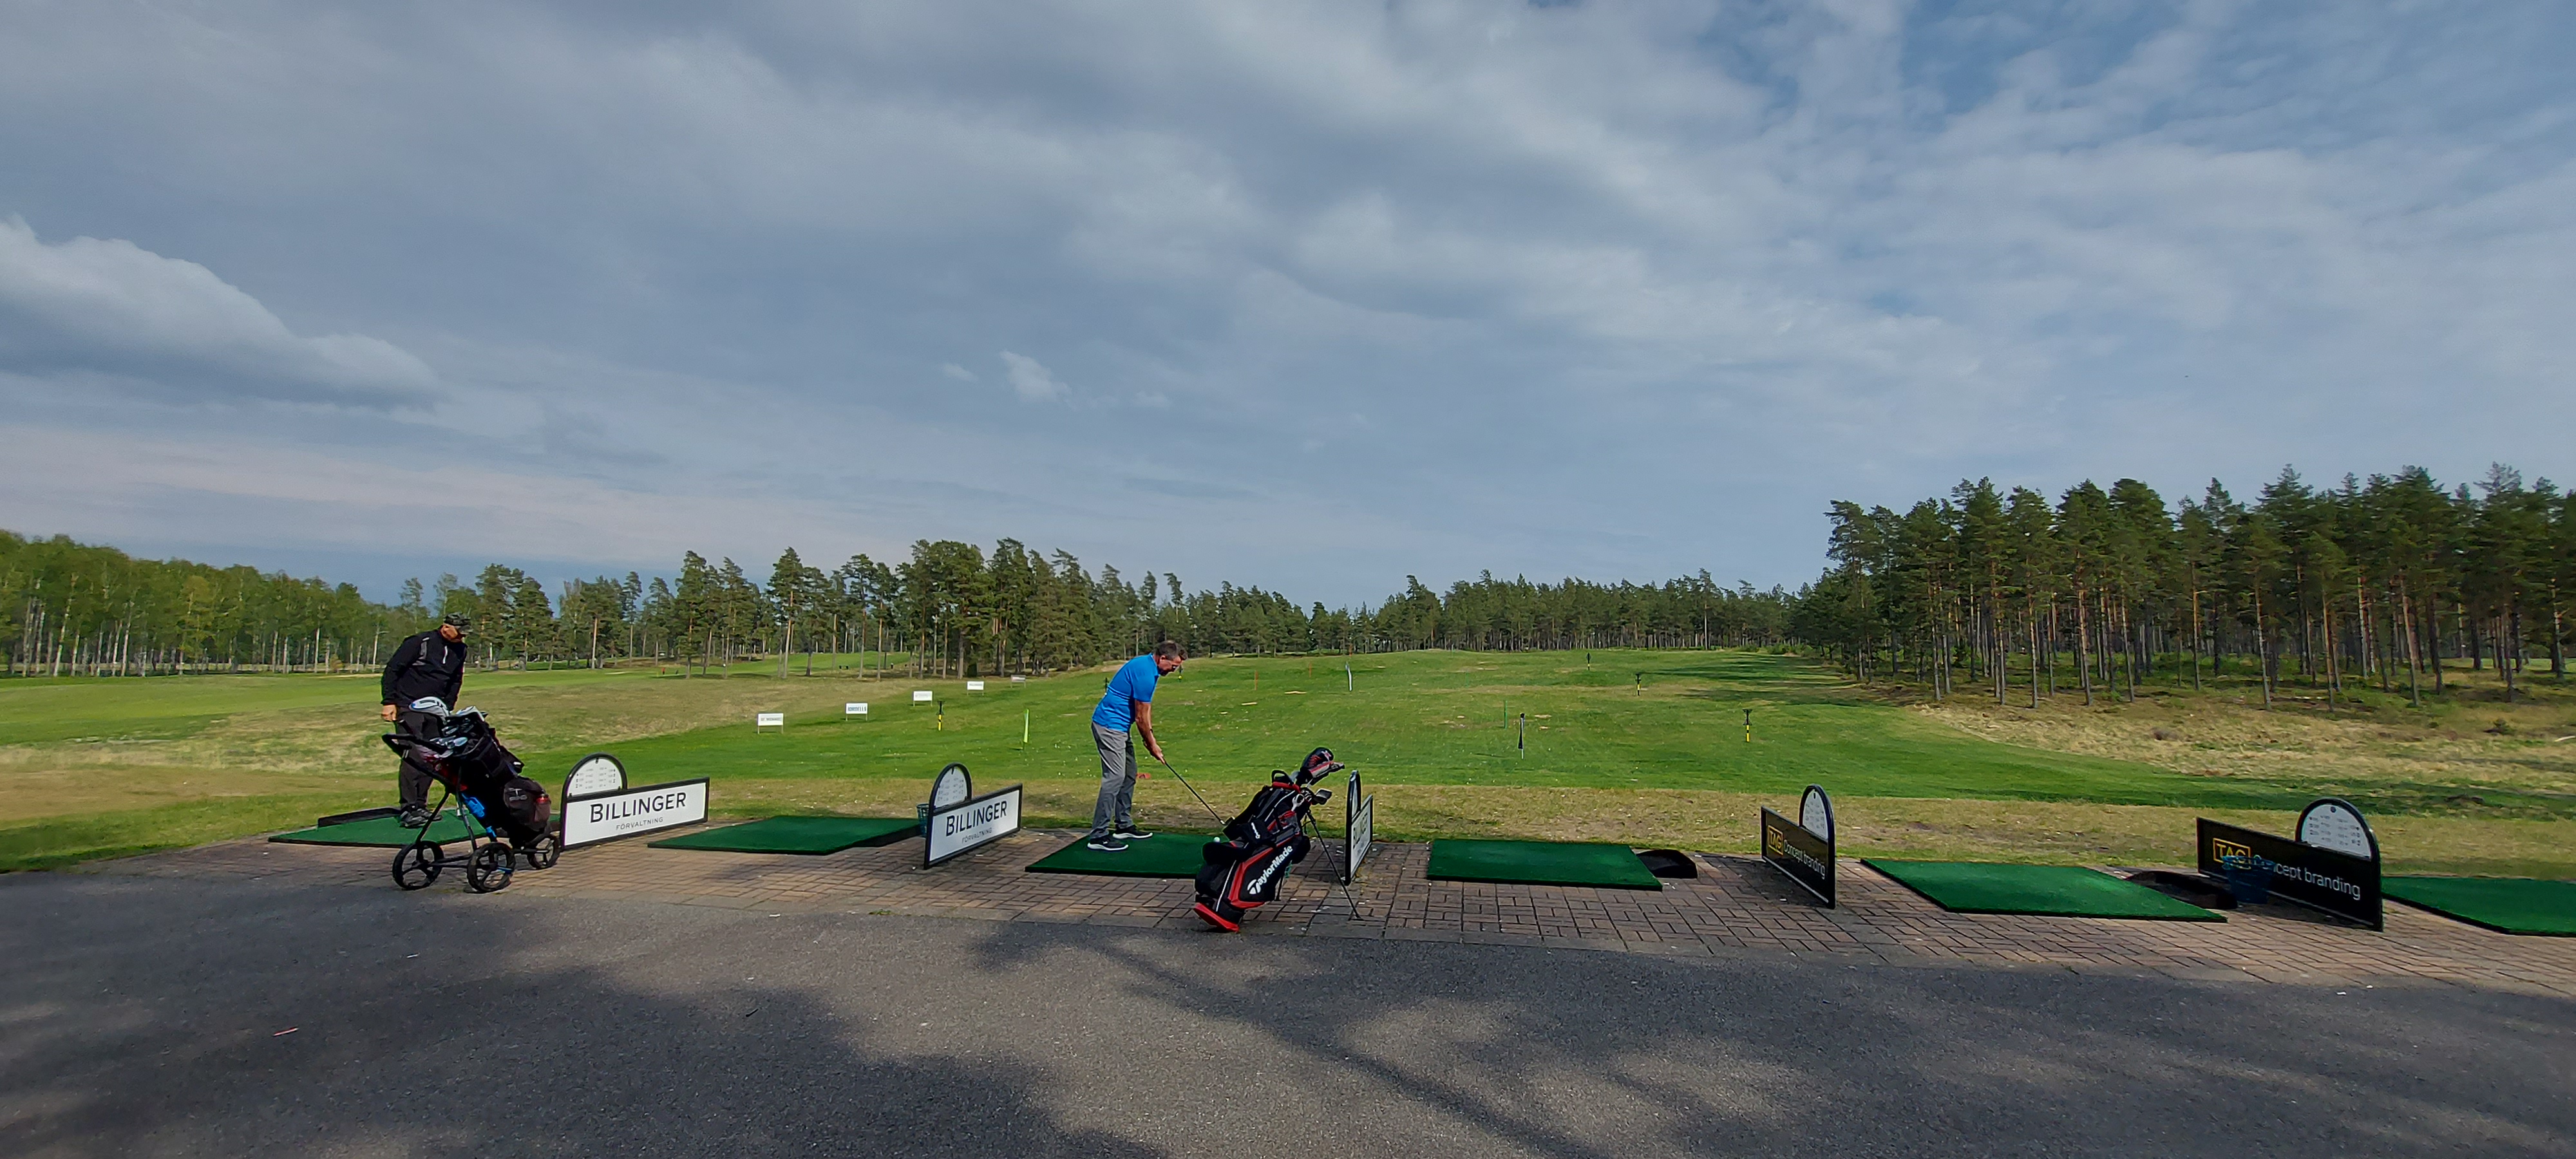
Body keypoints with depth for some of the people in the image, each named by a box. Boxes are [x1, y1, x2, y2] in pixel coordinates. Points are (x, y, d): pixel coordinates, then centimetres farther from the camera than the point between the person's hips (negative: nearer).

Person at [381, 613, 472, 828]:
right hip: (408, 707, -6)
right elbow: (392, 670, -7)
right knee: (413, 757, -13)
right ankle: (408, 810, -13)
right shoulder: (418, 642, -9)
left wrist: (447, 708, 12)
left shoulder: (460, 650, 10)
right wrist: (390, 702, -13)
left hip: (434, 712, 6)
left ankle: (420, 806, 11)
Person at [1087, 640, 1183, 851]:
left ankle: (1124, 826, 23)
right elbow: (1141, 717, -15)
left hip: (1118, 726, 11)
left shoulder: (1145, 665, 10)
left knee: (1129, 775, 15)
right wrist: (1152, 745, -2)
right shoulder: (1144, 674, -21)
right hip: (1110, 725, -11)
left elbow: (1145, 710, 16)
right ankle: (1099, 836, -11)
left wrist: (1151, 738, 11)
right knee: (1115, 777, -12)